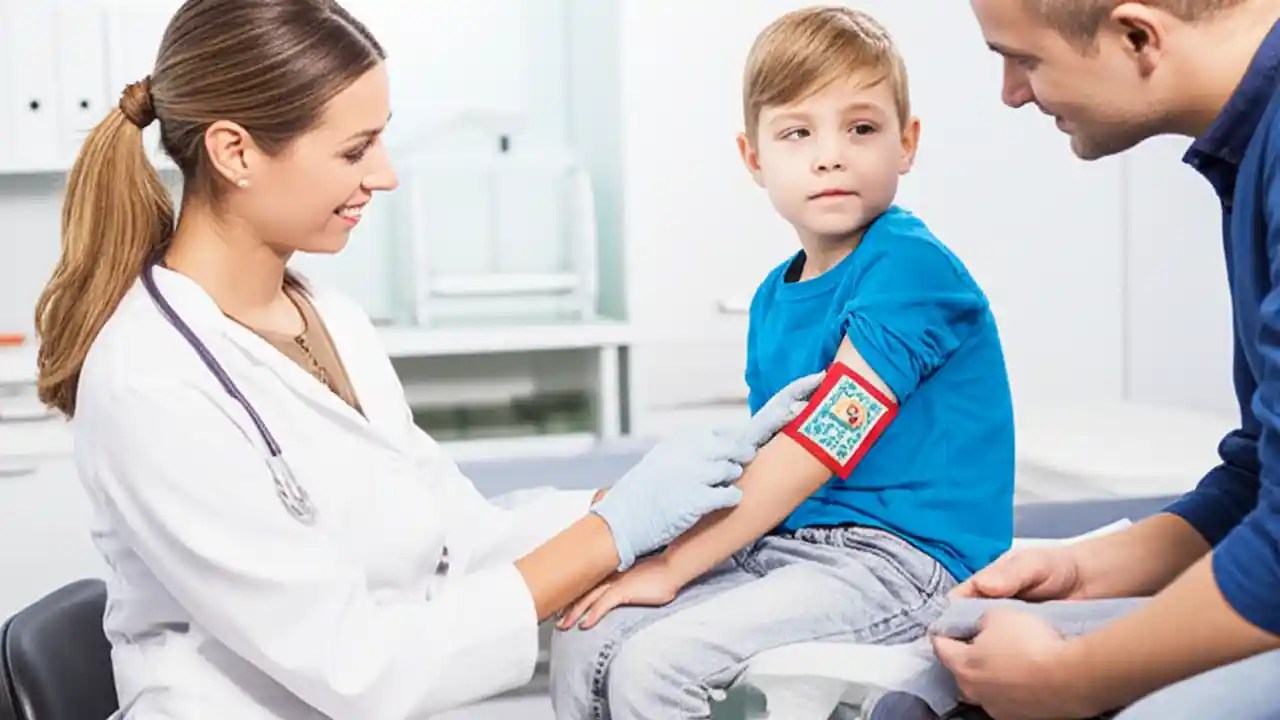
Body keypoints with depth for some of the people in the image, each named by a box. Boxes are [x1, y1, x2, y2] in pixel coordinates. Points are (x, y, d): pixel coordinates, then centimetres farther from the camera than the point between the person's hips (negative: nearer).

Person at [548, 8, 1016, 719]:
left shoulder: (909, 266, -15)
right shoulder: (773, 297, 12)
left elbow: (815, 449, -19)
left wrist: (673, 567, -15)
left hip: (899, 556, -8)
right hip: (777, 546, 8)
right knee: (584, 637, -3)